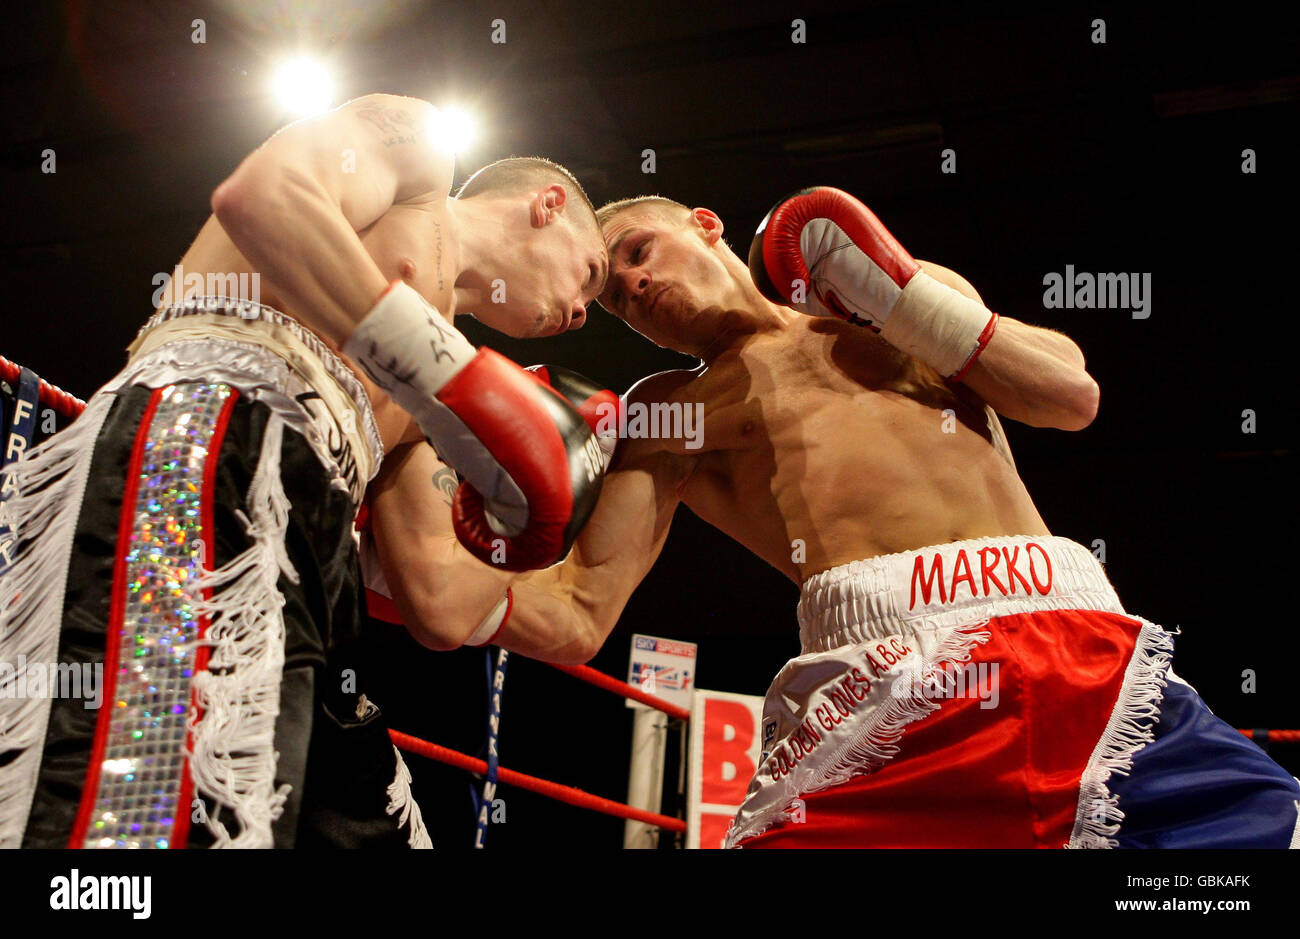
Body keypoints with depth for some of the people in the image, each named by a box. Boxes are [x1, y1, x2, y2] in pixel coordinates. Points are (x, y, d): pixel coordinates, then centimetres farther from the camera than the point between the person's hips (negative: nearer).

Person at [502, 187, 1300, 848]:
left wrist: (893, 291, 9)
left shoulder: (916, 289, 24)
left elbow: (1074, 395, 12)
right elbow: (577, 614, 8)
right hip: (884, 670, -1)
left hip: (1081, 640, 2)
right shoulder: (669, 413, 17)